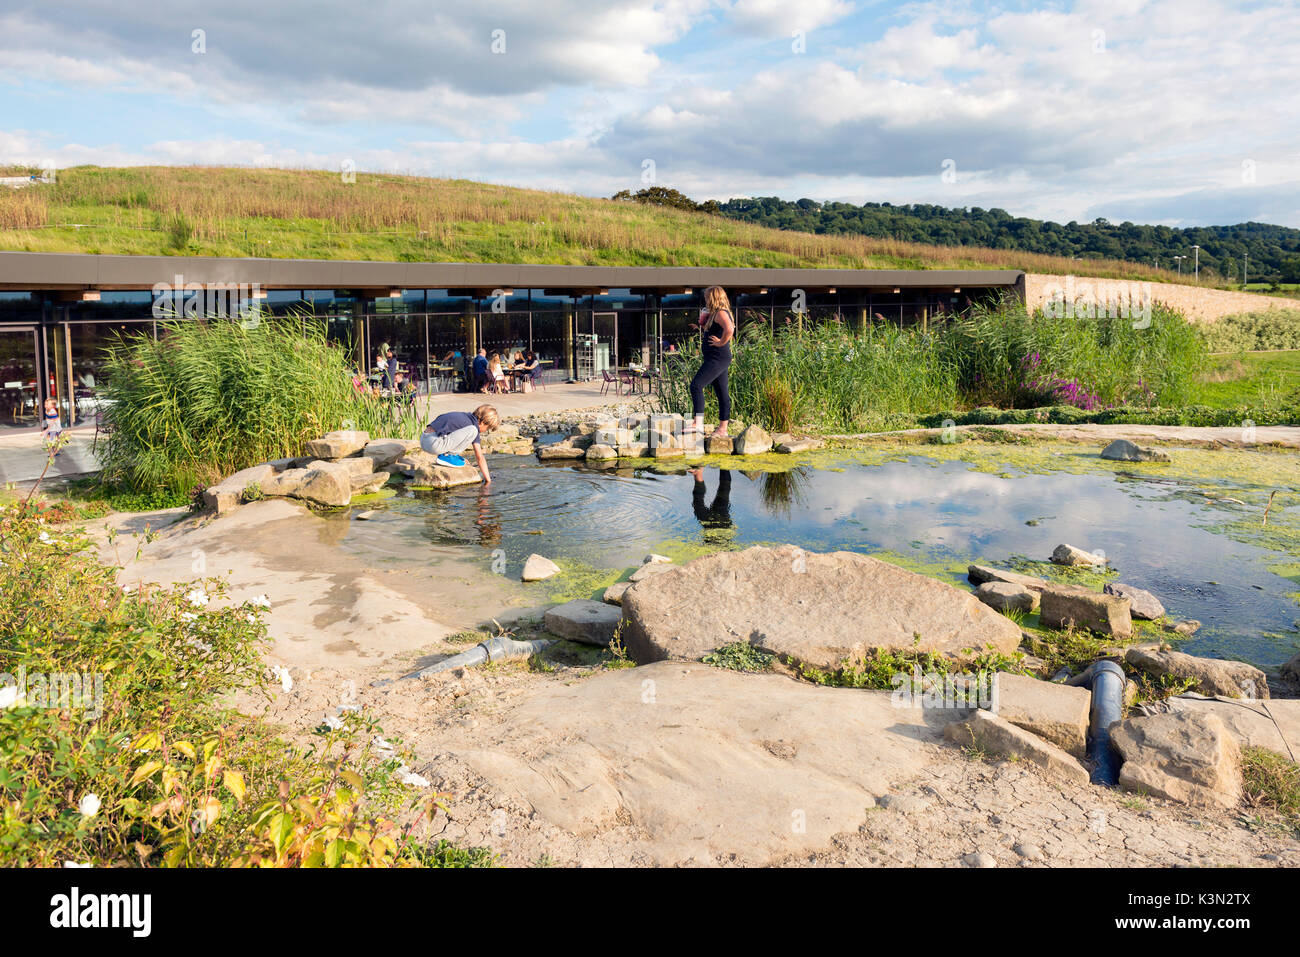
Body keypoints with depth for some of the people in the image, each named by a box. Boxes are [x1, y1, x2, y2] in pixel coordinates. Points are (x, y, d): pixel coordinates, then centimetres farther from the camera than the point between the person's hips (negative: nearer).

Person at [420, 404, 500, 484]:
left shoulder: (463, 416, 22)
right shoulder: (473, 426, -3)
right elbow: (480, 458, 0)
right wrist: (488, 479, 8)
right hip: (434, 444, -10)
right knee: (472, 431, -15)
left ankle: (446, 454, 12)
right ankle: (447, 456, -6)